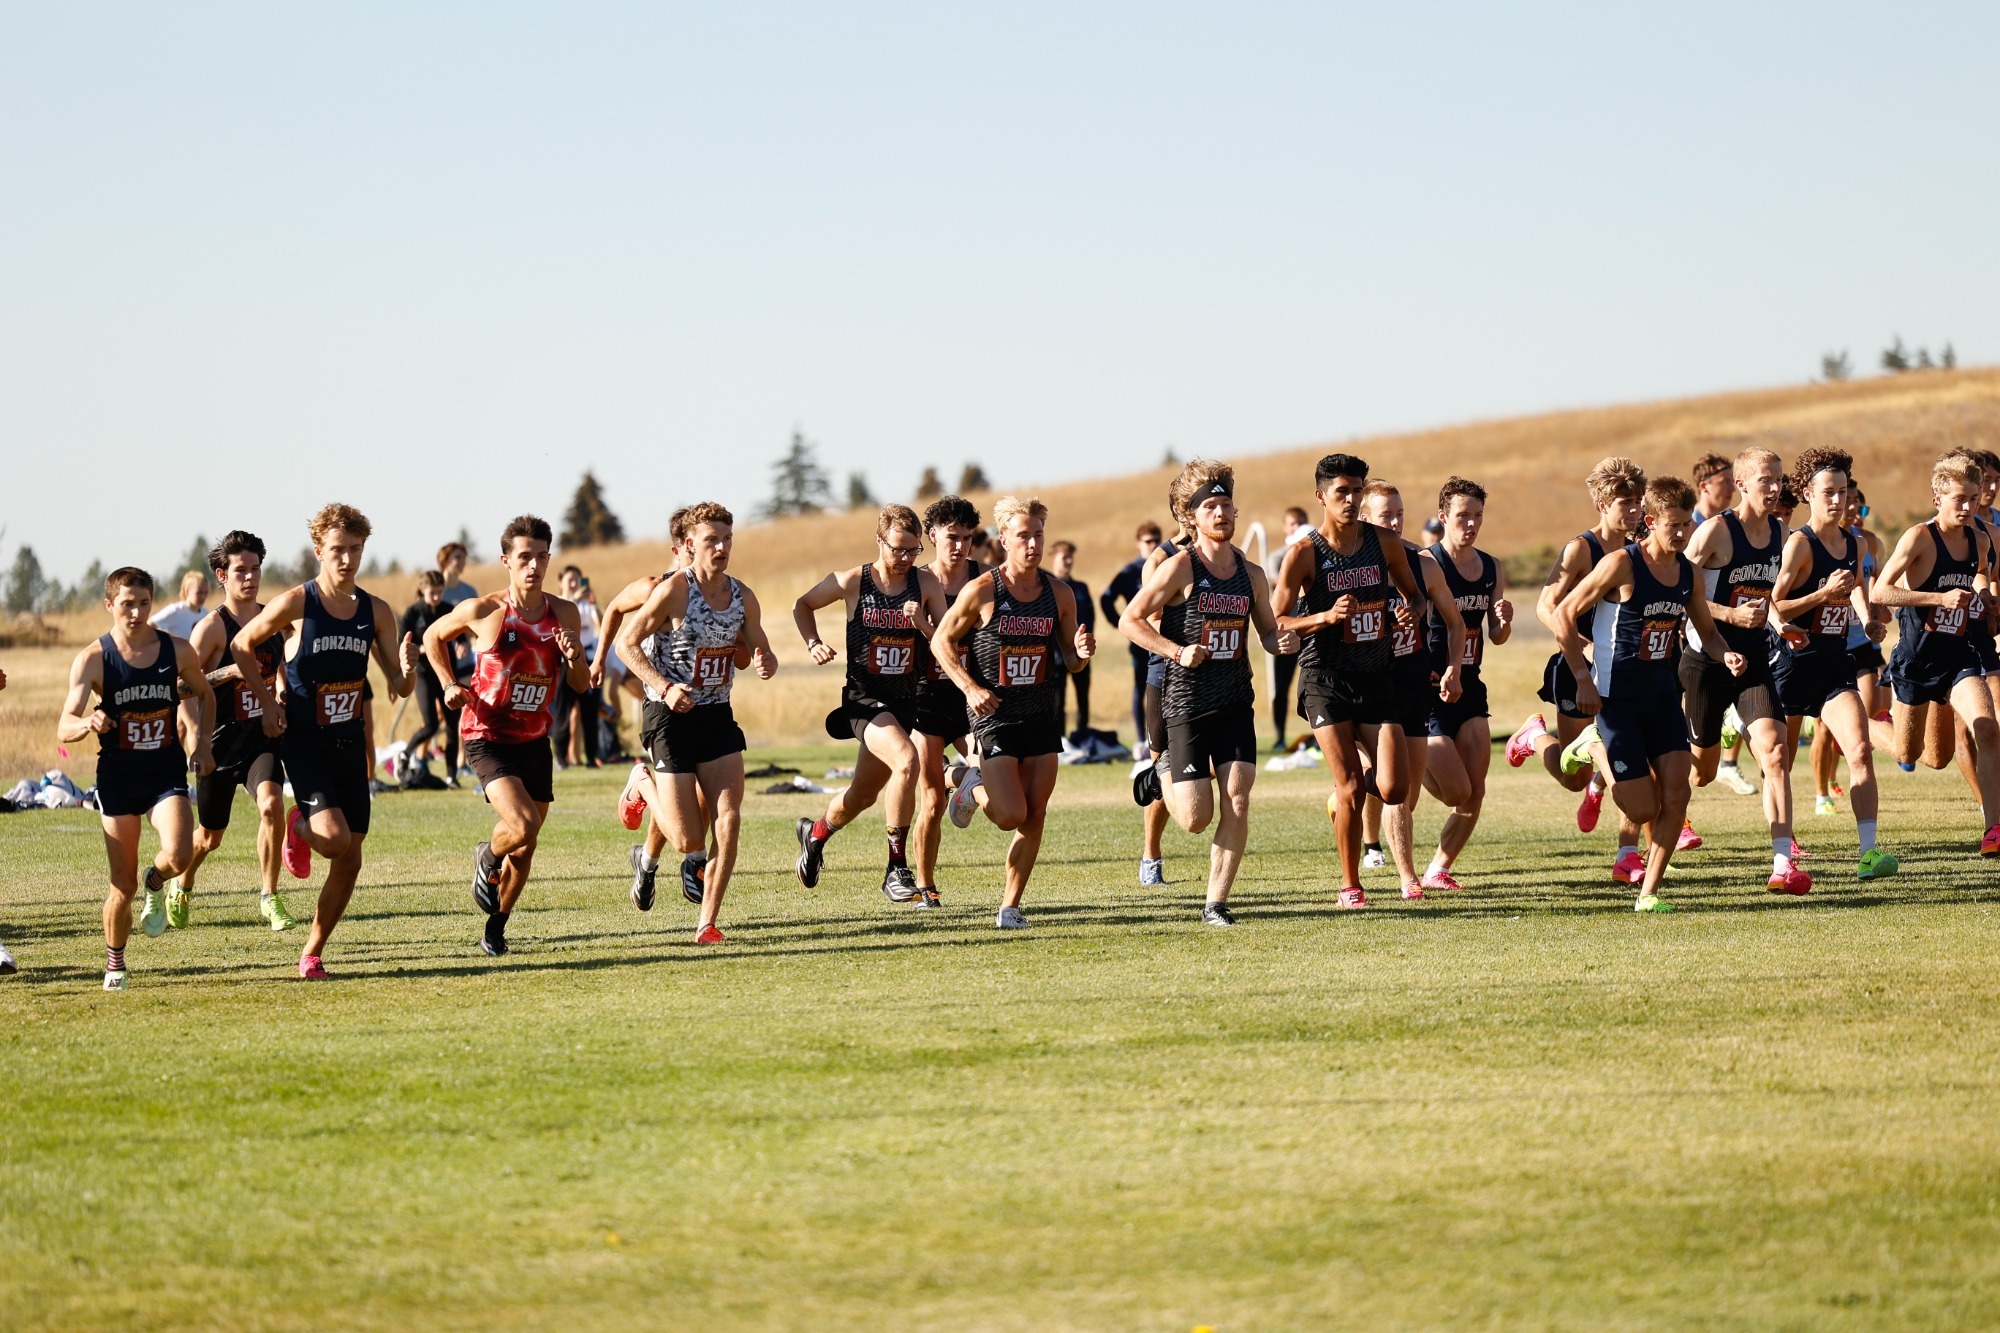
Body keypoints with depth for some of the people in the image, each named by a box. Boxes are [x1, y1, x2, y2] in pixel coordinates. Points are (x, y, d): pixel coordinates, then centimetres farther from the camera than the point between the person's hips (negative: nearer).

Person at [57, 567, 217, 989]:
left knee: (179, 854, -25)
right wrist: (88, 723, -38)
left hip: (167, 773, 1)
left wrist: (202, 744, 7)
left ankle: (156, 883, 12)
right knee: (123, 885, 0)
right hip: (117, 776, -1)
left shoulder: (177, 650, -3)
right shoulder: (92, 660, -10)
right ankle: (114, 964, 24)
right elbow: (64, 730, -16)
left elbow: (204, 693, 18)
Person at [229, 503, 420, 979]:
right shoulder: (296, 604, -10)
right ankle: (300, 829, 14)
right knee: (334, 837, -23)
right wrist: (266, 700, -2)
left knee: (350, 860, 4)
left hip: (350, 744, 5)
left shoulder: (376, 611, 2)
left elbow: (400, 688, 4)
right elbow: (241, 645, 3)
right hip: (304, 743, -5)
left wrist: (406, 668, -19)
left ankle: (312, 953, 19)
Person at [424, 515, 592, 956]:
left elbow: (580, 685, 6)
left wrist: (574, 657, -15)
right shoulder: (482, 612, -12)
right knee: (523, 824, -23)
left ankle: (496, 927, 31)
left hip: (534, 740, 5)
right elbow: (434, 637, 8)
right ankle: (487, 858, 11)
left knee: (526, 847, 10)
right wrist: (450, 684, -4)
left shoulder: (564, 614, -1)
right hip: (487, 738, -5)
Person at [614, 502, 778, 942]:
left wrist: (764, 664, -11)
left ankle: (708, 922, 1)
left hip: (717, 716, 5)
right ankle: (643, 782, 27)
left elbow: (759, 653, 15)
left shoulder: (743, 596, 3)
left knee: (728, 819, -9)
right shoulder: (673, 590, -14)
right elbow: (627, 642, -11)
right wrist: (665, 687, -24)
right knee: (689, 840, -4)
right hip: (671, 717, -5)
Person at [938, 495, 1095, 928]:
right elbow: (942, 640, -1)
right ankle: (972, 784, 20)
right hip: (994, 715, -4)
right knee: (1011, 815, -12)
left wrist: (1081, 652, -13)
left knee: (1034, 818, 1)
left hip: (1041, 717, 4)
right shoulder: (981, 592, -10)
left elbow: (1070, 659, 11)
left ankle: (1010, 905, 13)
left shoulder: (1059, 594, 2)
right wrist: (970, 687, -14)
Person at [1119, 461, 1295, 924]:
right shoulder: (1180, 567, -8)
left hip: (1236, 702, 4)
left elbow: (1267, 630, 18)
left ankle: (1216, 902, 0)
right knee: (1196, 818, -5)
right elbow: (1130, 620, -7)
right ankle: (1163, 772, 30)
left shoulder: (1250, 573, 7)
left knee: (1237, 799, -10)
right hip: (1187, 702, -4)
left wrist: (1283, 640, -6)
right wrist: (1178, 651, -19)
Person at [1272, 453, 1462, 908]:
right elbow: (1276, 624, -8)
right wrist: (1325, 616, -23)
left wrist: (1412, 610, -5)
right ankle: (1349, 885, 8)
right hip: (1326, 680, -3)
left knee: (1394, 790, -6)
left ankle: (1345, 795, 29)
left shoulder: (1385, 543, 3)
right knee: (1351, 790, -8)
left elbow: (1415, 593, 18)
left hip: (1377, 677, 3)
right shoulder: (1304, 554, -8)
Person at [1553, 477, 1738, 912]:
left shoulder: (1687, 571, 5)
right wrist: (1584, 679, -14)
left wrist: (1726, 655, -5)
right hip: (1617, 695, -5)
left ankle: (1648, 893, 1)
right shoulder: (1622, 565, -14)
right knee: (1643, 809, -6)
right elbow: (1564, 615, -10)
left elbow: (1707, 630, 19)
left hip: (1663, 693, 6)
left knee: (1676, 792, -10)